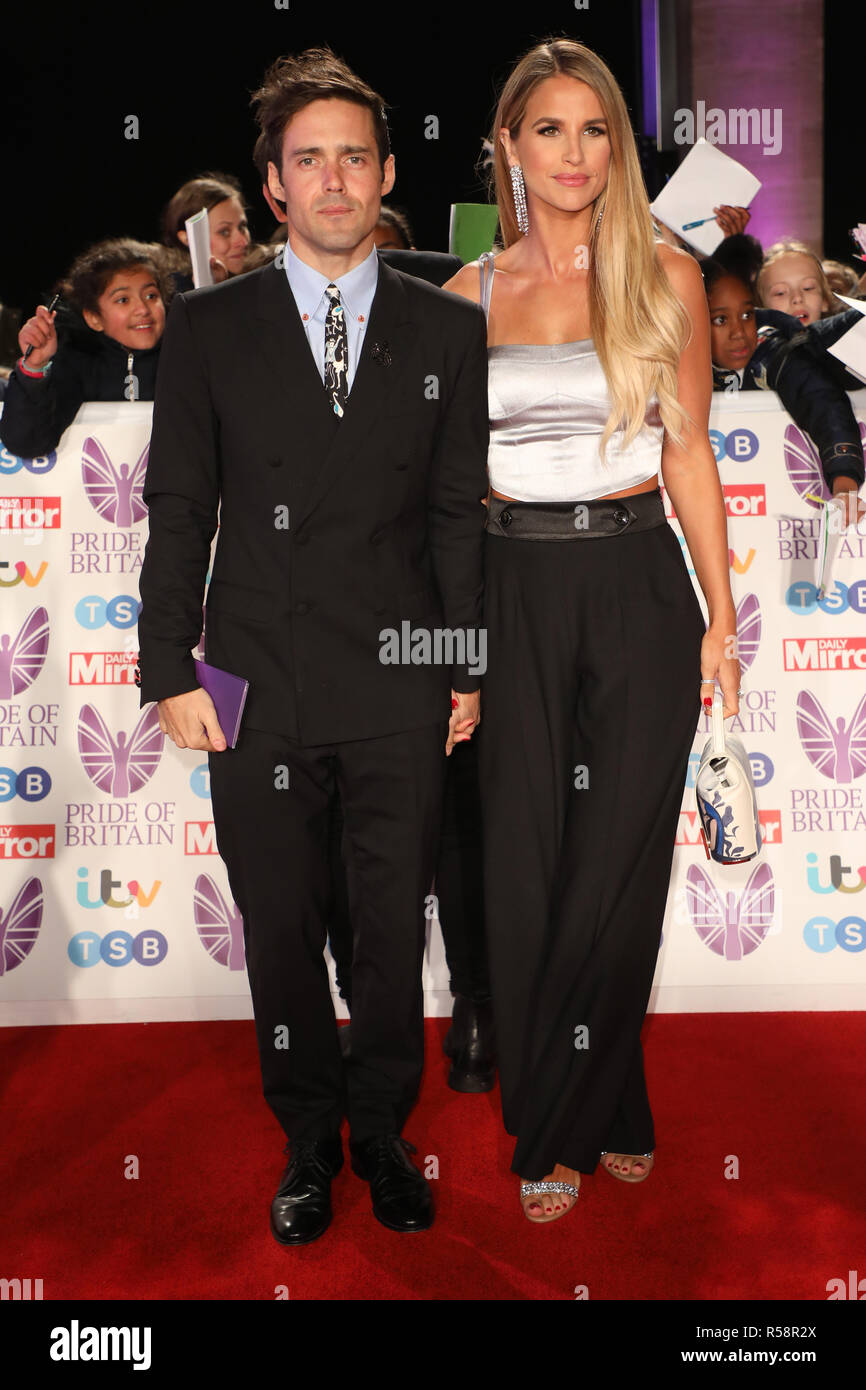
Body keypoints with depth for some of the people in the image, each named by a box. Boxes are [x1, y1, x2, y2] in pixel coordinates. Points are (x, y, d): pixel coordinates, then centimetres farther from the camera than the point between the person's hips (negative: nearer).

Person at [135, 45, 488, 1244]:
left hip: (401, 688, 1)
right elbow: (177, 511, 3)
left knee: (395, 929, 10)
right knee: (282, 933, 11)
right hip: (260, 685, 0)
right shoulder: (208, 327, 4)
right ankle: (309, 1141, 31)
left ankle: (383, 1131, 32)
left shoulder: (449, 330, 6)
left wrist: (468, 669, 3)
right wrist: (171, 670, -2)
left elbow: (461, 513, 6)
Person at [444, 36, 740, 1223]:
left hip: (639, 584, -1)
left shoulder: (666, 277, 4)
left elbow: (691, 457, 4)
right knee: (523, 869, 5)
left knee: (618, 866, 3)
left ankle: (569, 1124, 25)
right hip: (513, 590, 1)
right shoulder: (469, 297, 7)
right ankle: (600, 1121, 26)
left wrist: (721, 621, -1)